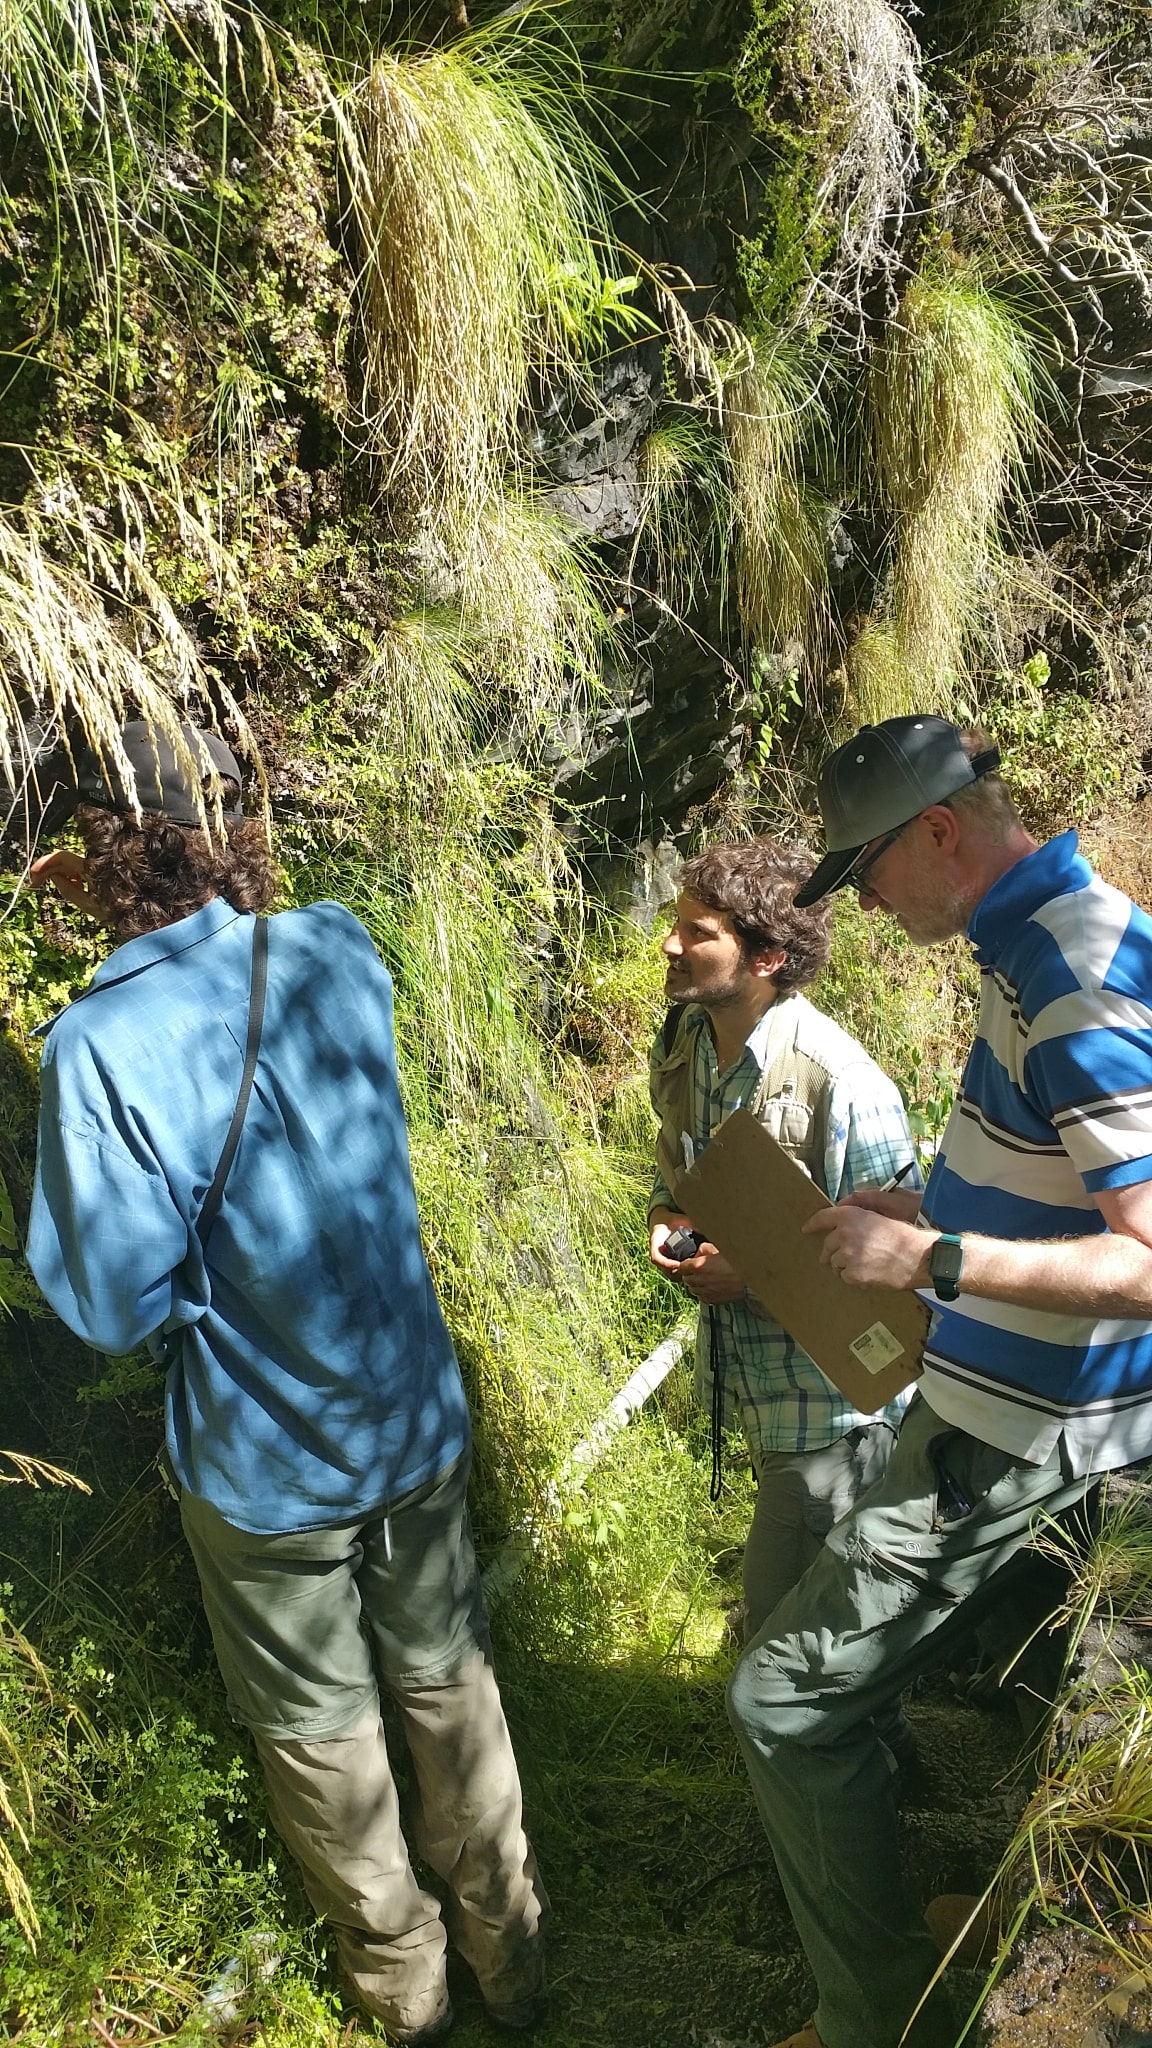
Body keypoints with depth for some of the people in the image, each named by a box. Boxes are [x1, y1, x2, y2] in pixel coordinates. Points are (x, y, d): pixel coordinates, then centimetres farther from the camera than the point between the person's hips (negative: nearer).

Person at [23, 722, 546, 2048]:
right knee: (449, 1677, 24)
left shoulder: (103, 1044, -26)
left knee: (320, 1728, 21)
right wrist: (144, 924, 11)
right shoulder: (338, 953, -9)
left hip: (264, 1462, -4)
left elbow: (113, 1306, -20)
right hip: (414, 1420, 4)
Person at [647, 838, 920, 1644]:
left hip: (832, 1398, -8)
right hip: (749, 1379, 8)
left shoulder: (844, 1086, -28)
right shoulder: (684, 1042, -3)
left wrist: (757, 1277, -24)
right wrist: (665, 1215, -5)